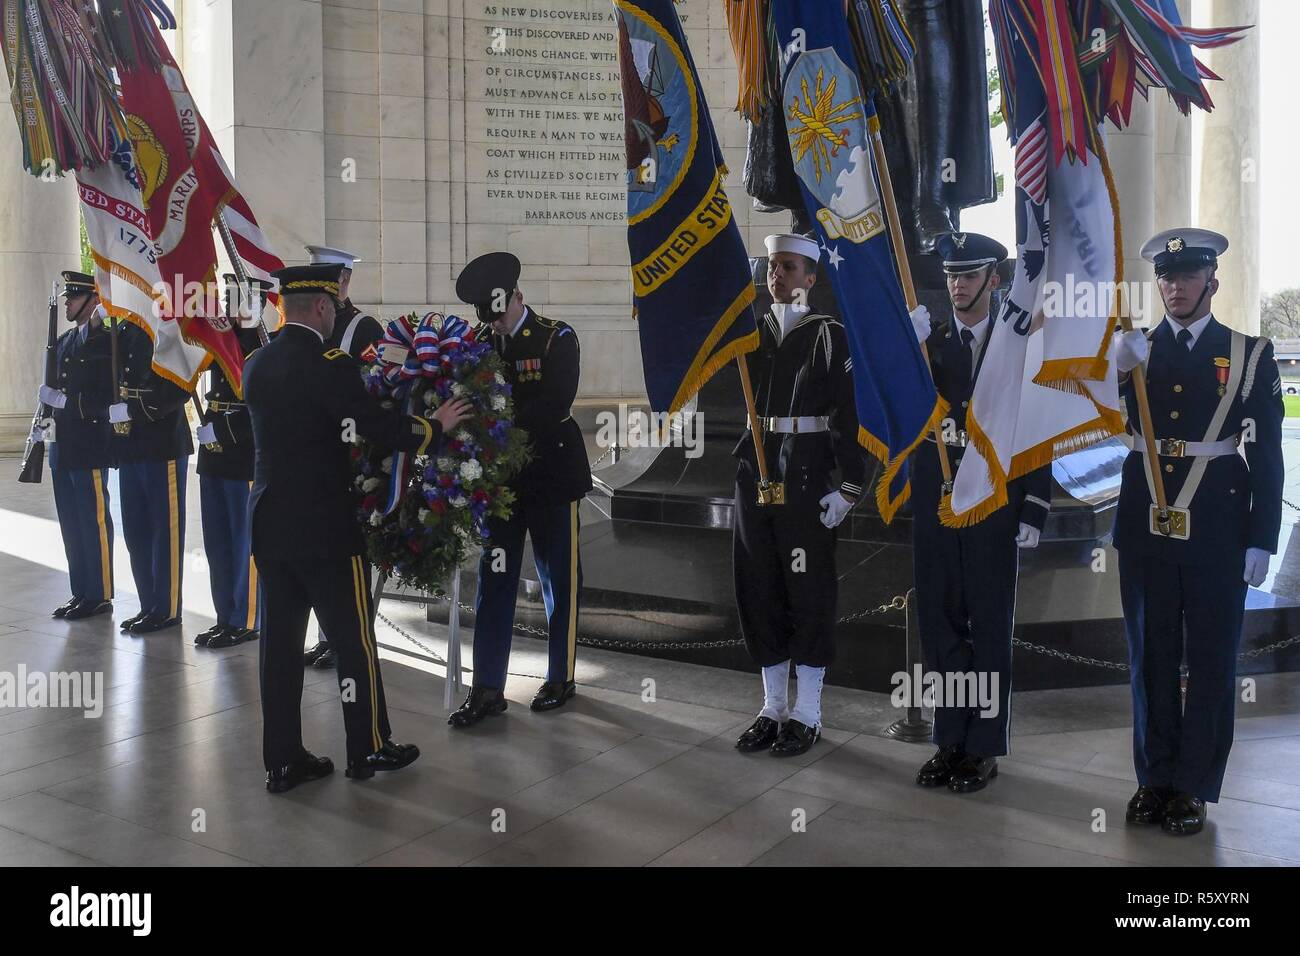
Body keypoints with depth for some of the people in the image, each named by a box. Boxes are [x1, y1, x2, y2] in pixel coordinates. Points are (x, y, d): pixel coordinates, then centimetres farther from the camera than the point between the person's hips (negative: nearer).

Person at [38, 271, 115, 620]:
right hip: (62, 447, 9)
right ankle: (81, 591, 22)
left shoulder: (106, 341, -10)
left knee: (94, 521, -2)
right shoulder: (63, 343, 16)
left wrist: (65, 402, -17)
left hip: (91, 447, -9)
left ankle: (100, 595, 6)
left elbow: (110, 397, -15)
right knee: (71, 522, 13)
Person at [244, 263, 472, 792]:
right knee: (353, 638, 6)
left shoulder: (255, 365, 8)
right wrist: (437, 425, 0)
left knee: (280, 640, 10)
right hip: (324, 528, -7)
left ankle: (282, 759, 17)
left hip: (269, 524, 7)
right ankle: (369, 748, 17)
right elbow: (381, 428, -16)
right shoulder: (328, 365, -15)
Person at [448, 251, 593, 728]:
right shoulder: (483, 344, 6)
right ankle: (487, 689, 10)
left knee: (559, 580, 8)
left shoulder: (557, 339, -6)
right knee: (493, 581, 4)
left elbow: (554, 407, -19)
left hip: (550, 475, -3)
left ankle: (561, 677, 23)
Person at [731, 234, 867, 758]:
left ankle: (807, 715, 13)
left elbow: (848, 414, -7)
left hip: (807, 478, -5)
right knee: (759, 591, 9)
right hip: (756, 474, 5)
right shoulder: (749, 332, 13)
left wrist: (849, 487, -12)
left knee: (809, 592, 2)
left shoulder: (829, 335, -3)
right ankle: (773, 708, 22)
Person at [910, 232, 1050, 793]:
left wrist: (1034, 511, -7)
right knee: (940, 618, 9)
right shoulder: (927, 340, 7)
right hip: (935, 495, 3)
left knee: (990, 623, 5)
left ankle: (984, 747, 16)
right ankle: (951, 739, 21)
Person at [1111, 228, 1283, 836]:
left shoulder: (1250, 353, 2)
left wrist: (1262, 540, -4)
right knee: (1151, 657, 10)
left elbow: (1267, 454, 0)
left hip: (1217, 529, -2)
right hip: (1145, 526, 2)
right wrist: (1119, 374, -21)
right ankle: (1154, 779, 22)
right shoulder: (1132, 349, 7)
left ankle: (1193, 787, 16)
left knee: (1211, 660, 5)